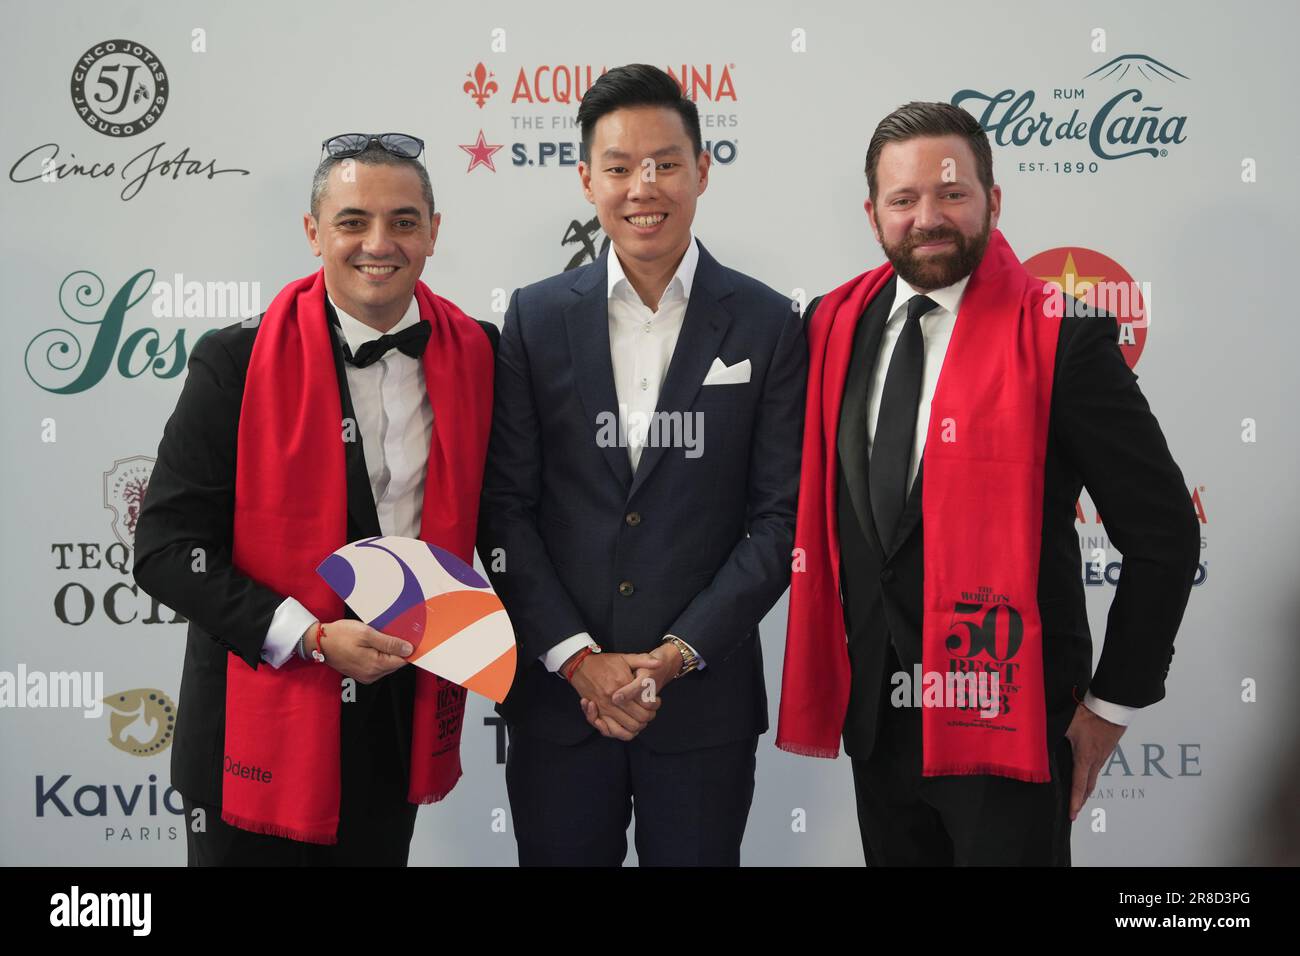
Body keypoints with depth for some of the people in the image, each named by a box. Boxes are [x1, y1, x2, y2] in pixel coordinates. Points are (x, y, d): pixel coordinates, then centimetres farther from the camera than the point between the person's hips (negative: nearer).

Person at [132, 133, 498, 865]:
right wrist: (311, 639, -19)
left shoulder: (476, 353, -2)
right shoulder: (236, 363, -12)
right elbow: (167, 548, -12)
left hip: (404, 722, 3)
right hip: (260, 734, -3)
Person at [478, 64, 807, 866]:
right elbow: (506, 507, 0)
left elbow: (780, 515, -3)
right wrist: (577, 658, -8)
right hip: (557, 690, 1)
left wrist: (679, 654, -10)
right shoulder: (536, 317, 2)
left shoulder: (769, 324, -1)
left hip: (704, 700, -1)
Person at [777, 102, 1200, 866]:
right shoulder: (836, 325, 2)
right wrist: (838, 671, 10)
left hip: (1004, 718, -5)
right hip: (873, 713, 5)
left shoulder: (1061, 337, -13)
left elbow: (1163, 533, -9)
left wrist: (1113, 702, -5)